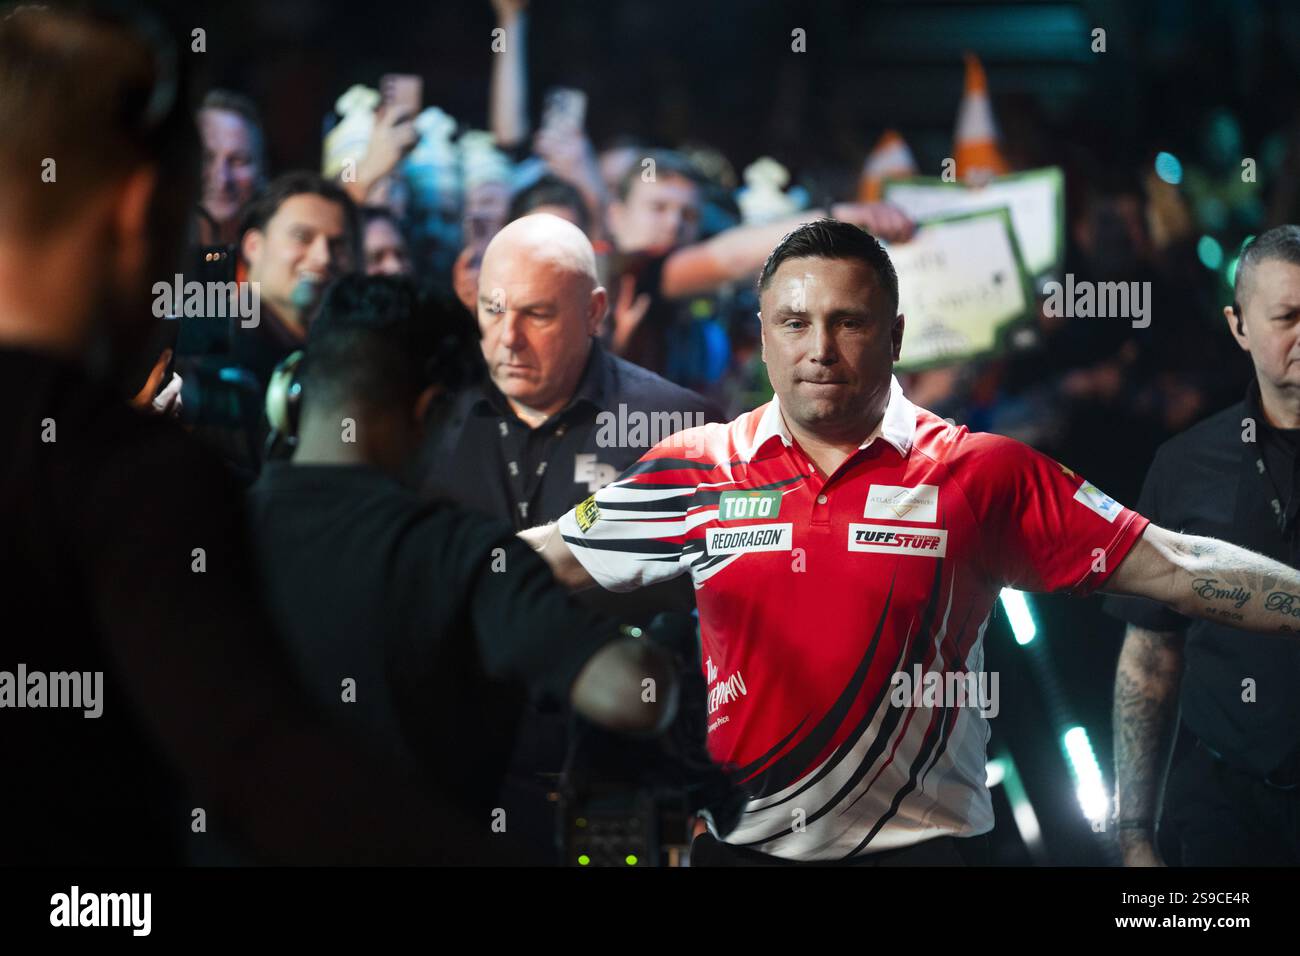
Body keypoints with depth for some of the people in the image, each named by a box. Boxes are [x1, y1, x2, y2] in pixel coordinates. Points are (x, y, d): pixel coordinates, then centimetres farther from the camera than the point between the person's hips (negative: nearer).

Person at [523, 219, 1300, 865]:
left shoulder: (982, 476, -3)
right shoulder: (697, 473, 2)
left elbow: (1171, 567, -4)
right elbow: (551, 557, 8)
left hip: (922, 838, -1)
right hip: (743, 842, 2)